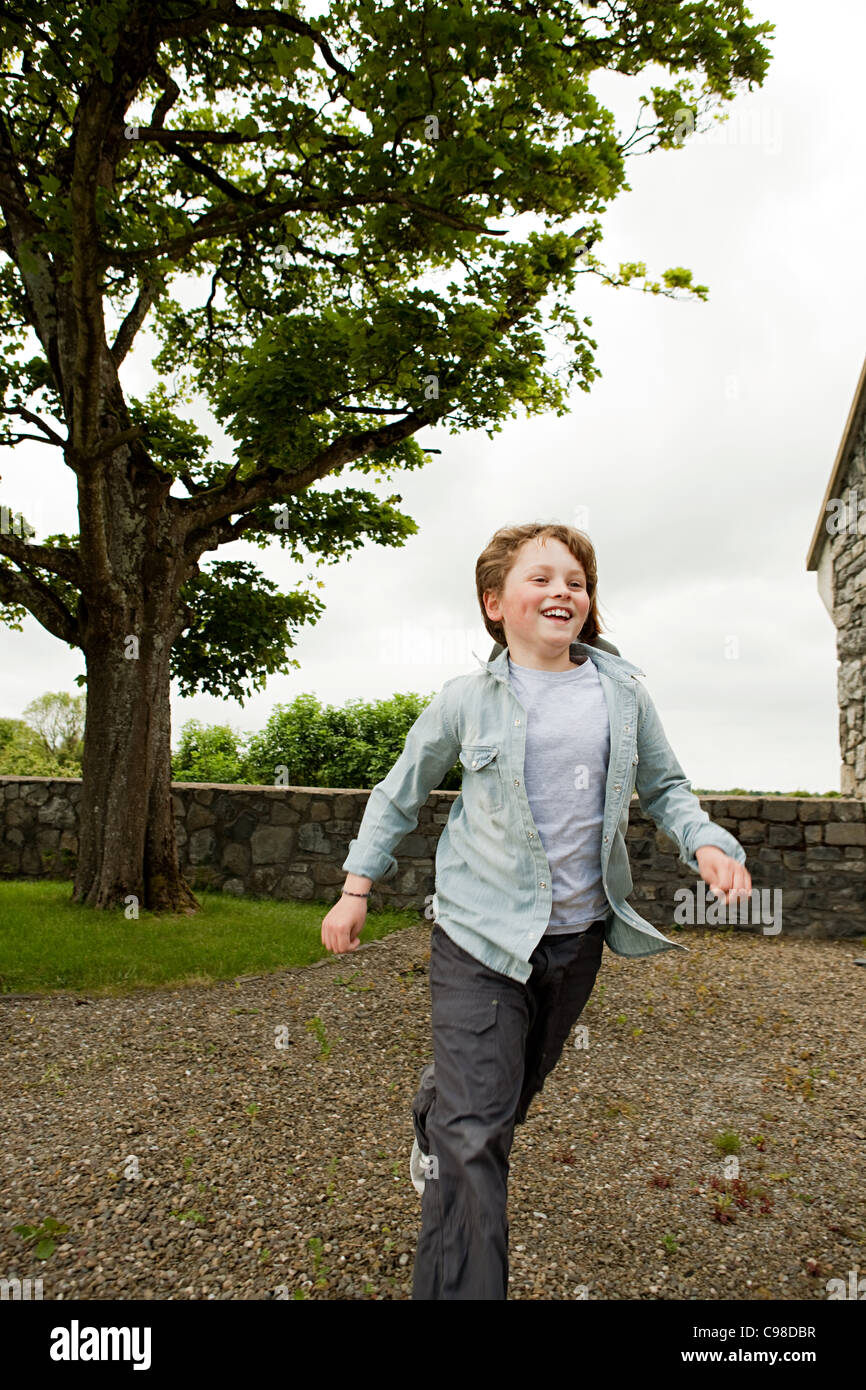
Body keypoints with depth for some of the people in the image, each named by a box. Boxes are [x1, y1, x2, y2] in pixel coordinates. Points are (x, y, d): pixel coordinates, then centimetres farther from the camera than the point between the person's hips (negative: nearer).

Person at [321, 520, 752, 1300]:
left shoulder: (622, 693, 0)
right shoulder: (467, 700, -6)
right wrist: (356, 888, 5)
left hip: (579, 935, 4)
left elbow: (664, 787, 11)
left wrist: (707, 842, -9)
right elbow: (399, 796, 5)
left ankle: (438, 1121, 54)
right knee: (476, 1128, -8)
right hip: (483, 937, -3)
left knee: (517, 1090, 22)